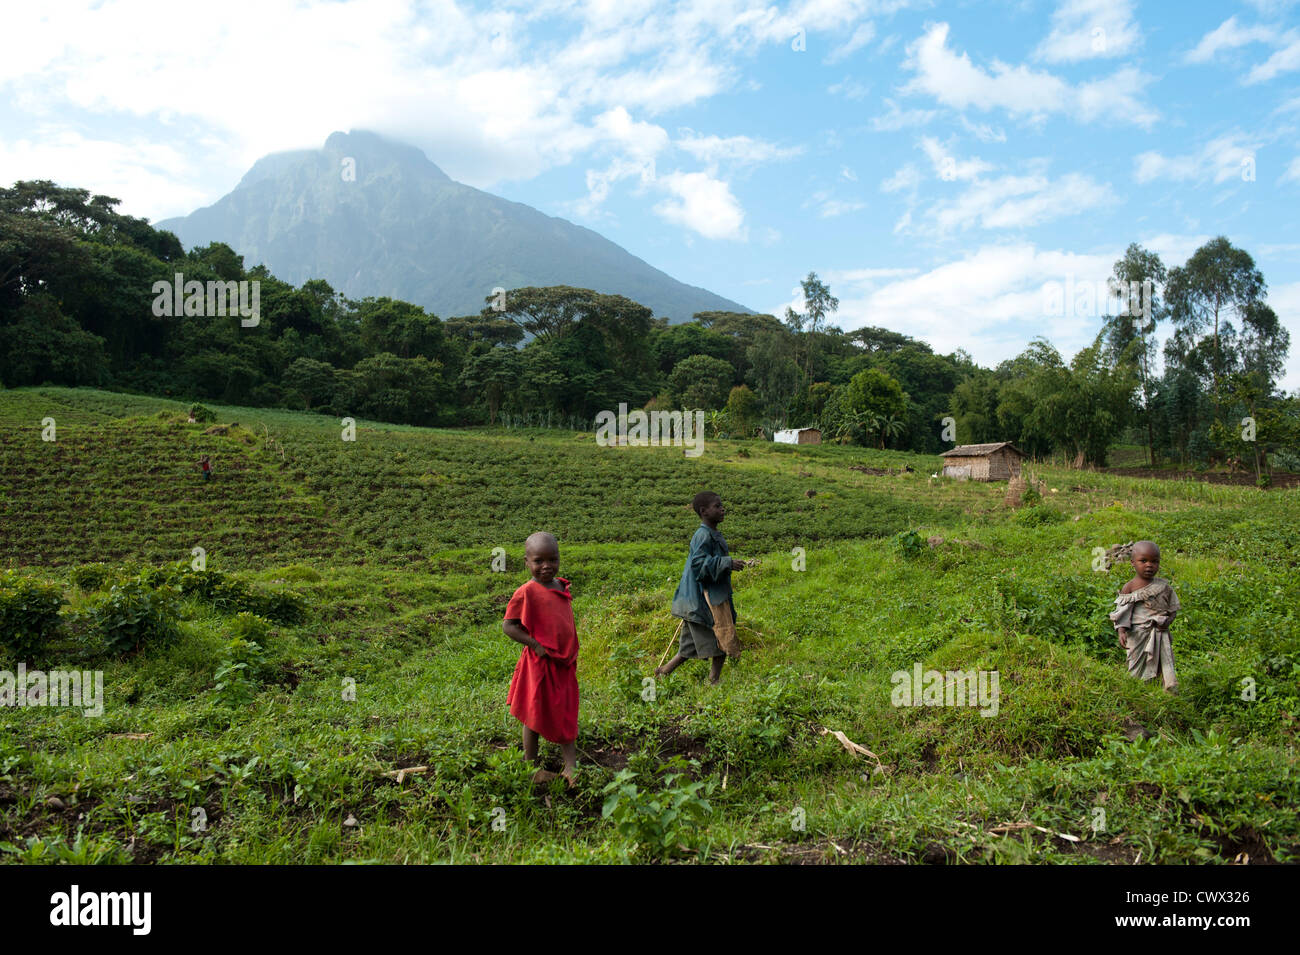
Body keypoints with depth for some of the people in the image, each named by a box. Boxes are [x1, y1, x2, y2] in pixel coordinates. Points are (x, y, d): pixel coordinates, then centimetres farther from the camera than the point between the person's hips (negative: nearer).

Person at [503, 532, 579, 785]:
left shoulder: (562, 586, 5)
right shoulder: (526, 592, -16)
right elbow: (508, 625, -15)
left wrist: (572, 653, 12)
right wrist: (535, 645, -20)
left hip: (565, 663, 7)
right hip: (539, 664, -7)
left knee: (567, 716, 12)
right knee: (535, 717, 8)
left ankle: (571, 767, 20)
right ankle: (532, 768, 23)